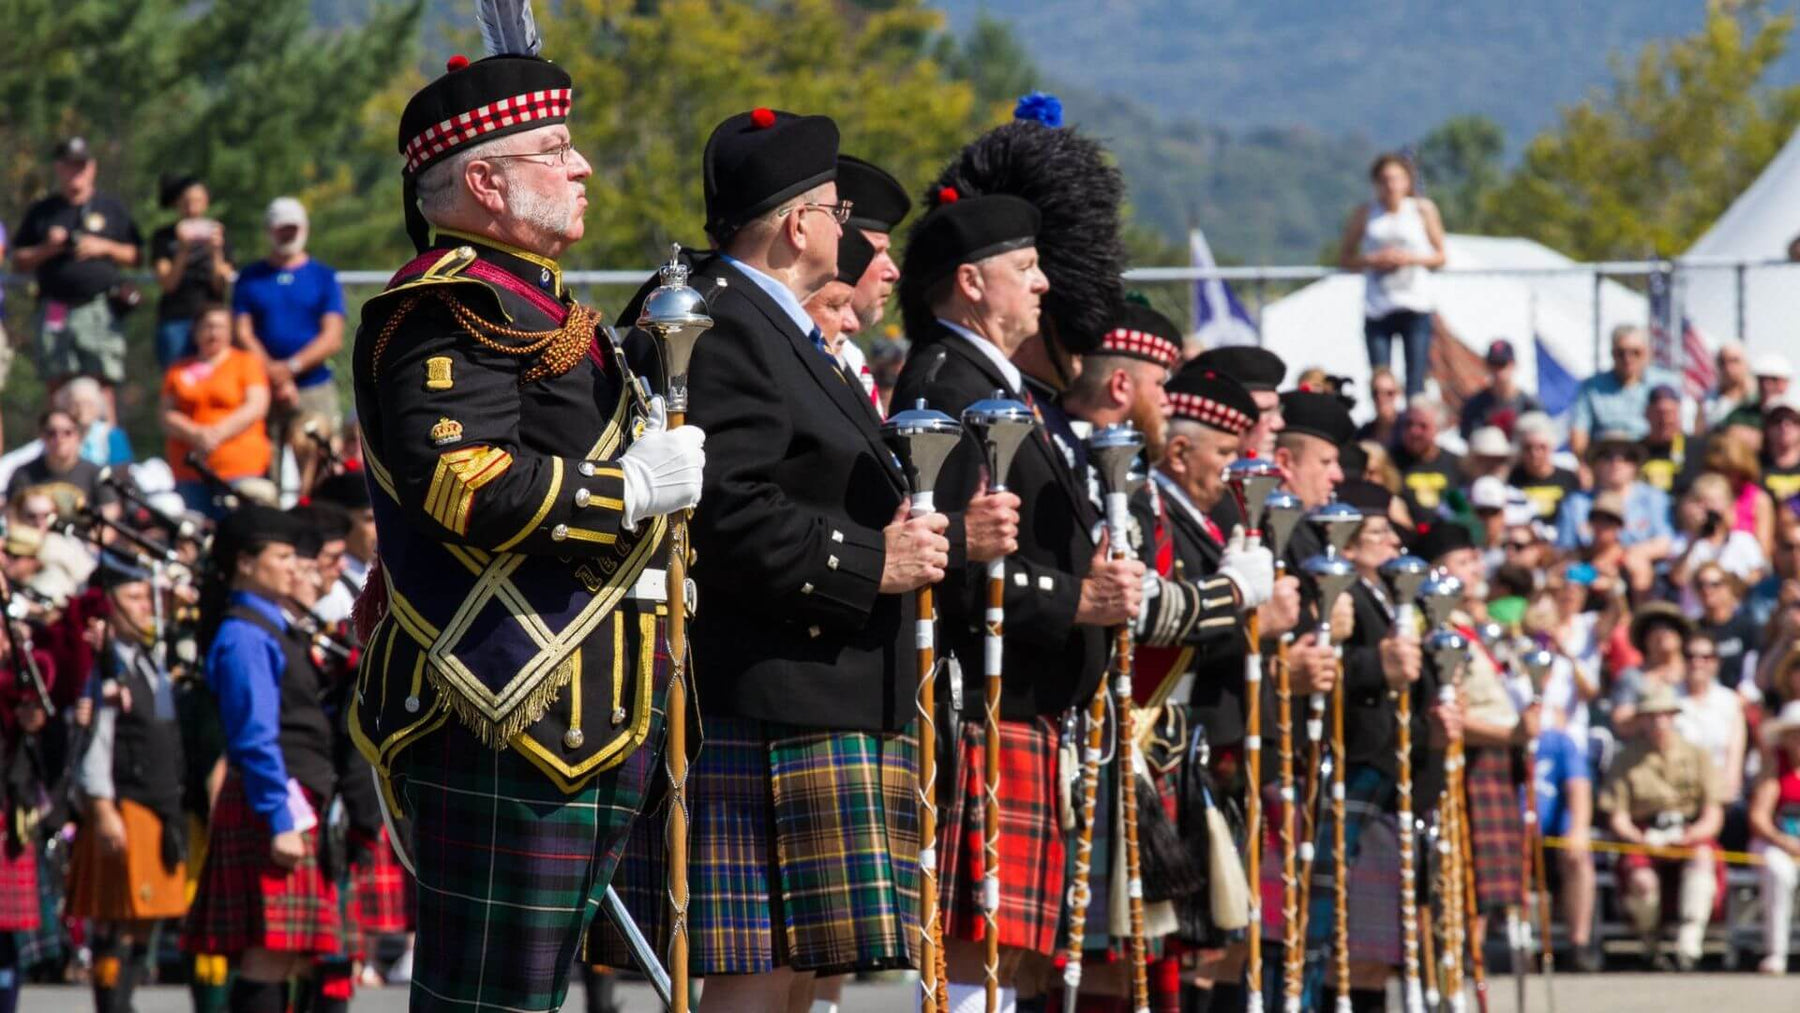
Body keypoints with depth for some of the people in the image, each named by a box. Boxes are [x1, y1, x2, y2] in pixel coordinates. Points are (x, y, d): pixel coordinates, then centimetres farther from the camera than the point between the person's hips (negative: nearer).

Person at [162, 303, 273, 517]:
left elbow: (257, 407, -2)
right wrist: (196, 435, -12)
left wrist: (218, 433, -13)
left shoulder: (247, 362, 10)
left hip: (239, 469, -3)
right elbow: (167, 418, 8)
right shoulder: (178, 371, 17)